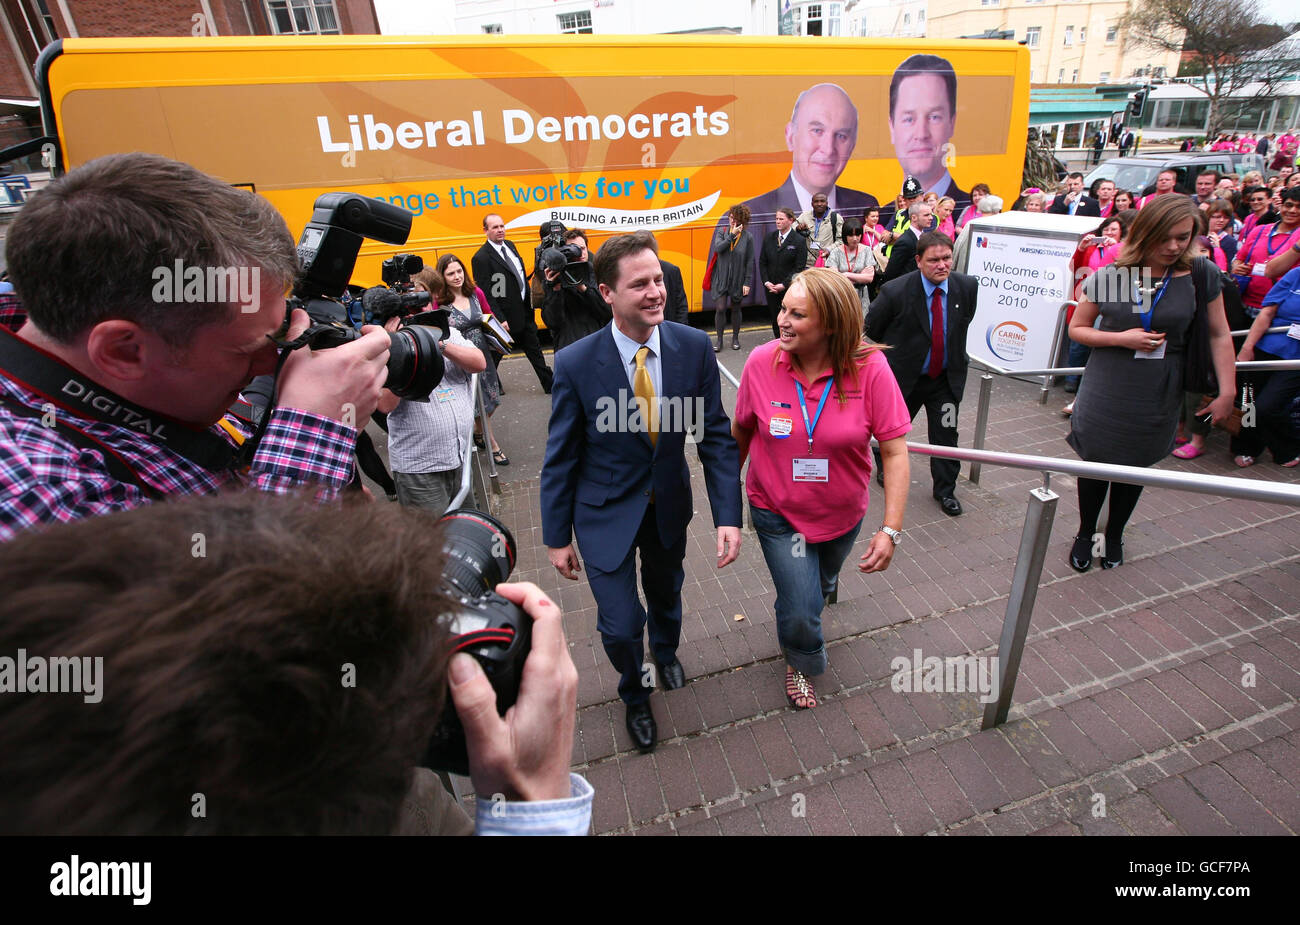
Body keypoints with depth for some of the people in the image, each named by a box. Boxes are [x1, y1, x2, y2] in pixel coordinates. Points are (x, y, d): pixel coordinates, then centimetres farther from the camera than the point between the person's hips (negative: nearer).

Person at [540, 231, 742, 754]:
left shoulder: (693, 347, -14)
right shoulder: (576, 364, -21)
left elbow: (715, 435, -9)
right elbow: (560, 457, -11)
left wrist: (728, 515, -16)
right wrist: (557, 537, -5)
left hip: (669, 506, 3)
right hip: (606, 512, -2)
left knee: (666, 596, 26)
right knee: (621, 625, 2)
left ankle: (665, 651, 64)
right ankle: (635, 696, 40)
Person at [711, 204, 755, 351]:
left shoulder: (747, 237, -3)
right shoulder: (721, 232, 2)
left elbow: (750, 262, -3)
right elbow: (718, 248, -16)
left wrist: (747, 282, -7)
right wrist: (732, 235, -19)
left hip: (738, 280, 0)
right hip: (721, 278, 0)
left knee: (735, 309, 11)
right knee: (720, 308, -4)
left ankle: (735, 338, 26)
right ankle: (719, 340, 9)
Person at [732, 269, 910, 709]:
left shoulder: (869, 368, -22)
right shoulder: (761, 363, -19)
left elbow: (895, 450, -17)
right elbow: (741, 430, -2)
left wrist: (891, 529, -22)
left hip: (842, 515, 1)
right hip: (778, 513, -1)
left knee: (822, 583, 28)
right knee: (801, 611, 0)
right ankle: (802, 663, 37)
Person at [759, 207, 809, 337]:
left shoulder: (799, 240, -5)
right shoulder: (769, 237, 8)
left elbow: (799, 267, -8)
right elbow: (762, 262, 9)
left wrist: (784, 285, -15)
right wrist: (766, 282, -3)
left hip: (789, 288, -4)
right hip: (771, 288, 4)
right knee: (775, 319, 9)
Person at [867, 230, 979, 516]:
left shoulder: (967, 286, -9)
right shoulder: (895, 292, -21)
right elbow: (872, 328, -5)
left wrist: (953, 350, 12)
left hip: (947, 378, 3)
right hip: (904, 376, -2)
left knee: (946, 434, 7)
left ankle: (945, 490, 26)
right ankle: (884, 466, 45)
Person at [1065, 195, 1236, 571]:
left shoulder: (1202, 276, -4)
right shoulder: (1109, 276, -7)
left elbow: (1219, 335, 2)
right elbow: (1076, 328, 1)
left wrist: (1227, 391, 0)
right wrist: (1122, 338, -15)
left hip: (1158, 396, 1)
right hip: (1106, 391, -1)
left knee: (1135, 467, 13)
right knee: (1095, 462, 7)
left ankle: (1114, 535, 35)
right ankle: (1085, 534, 29)